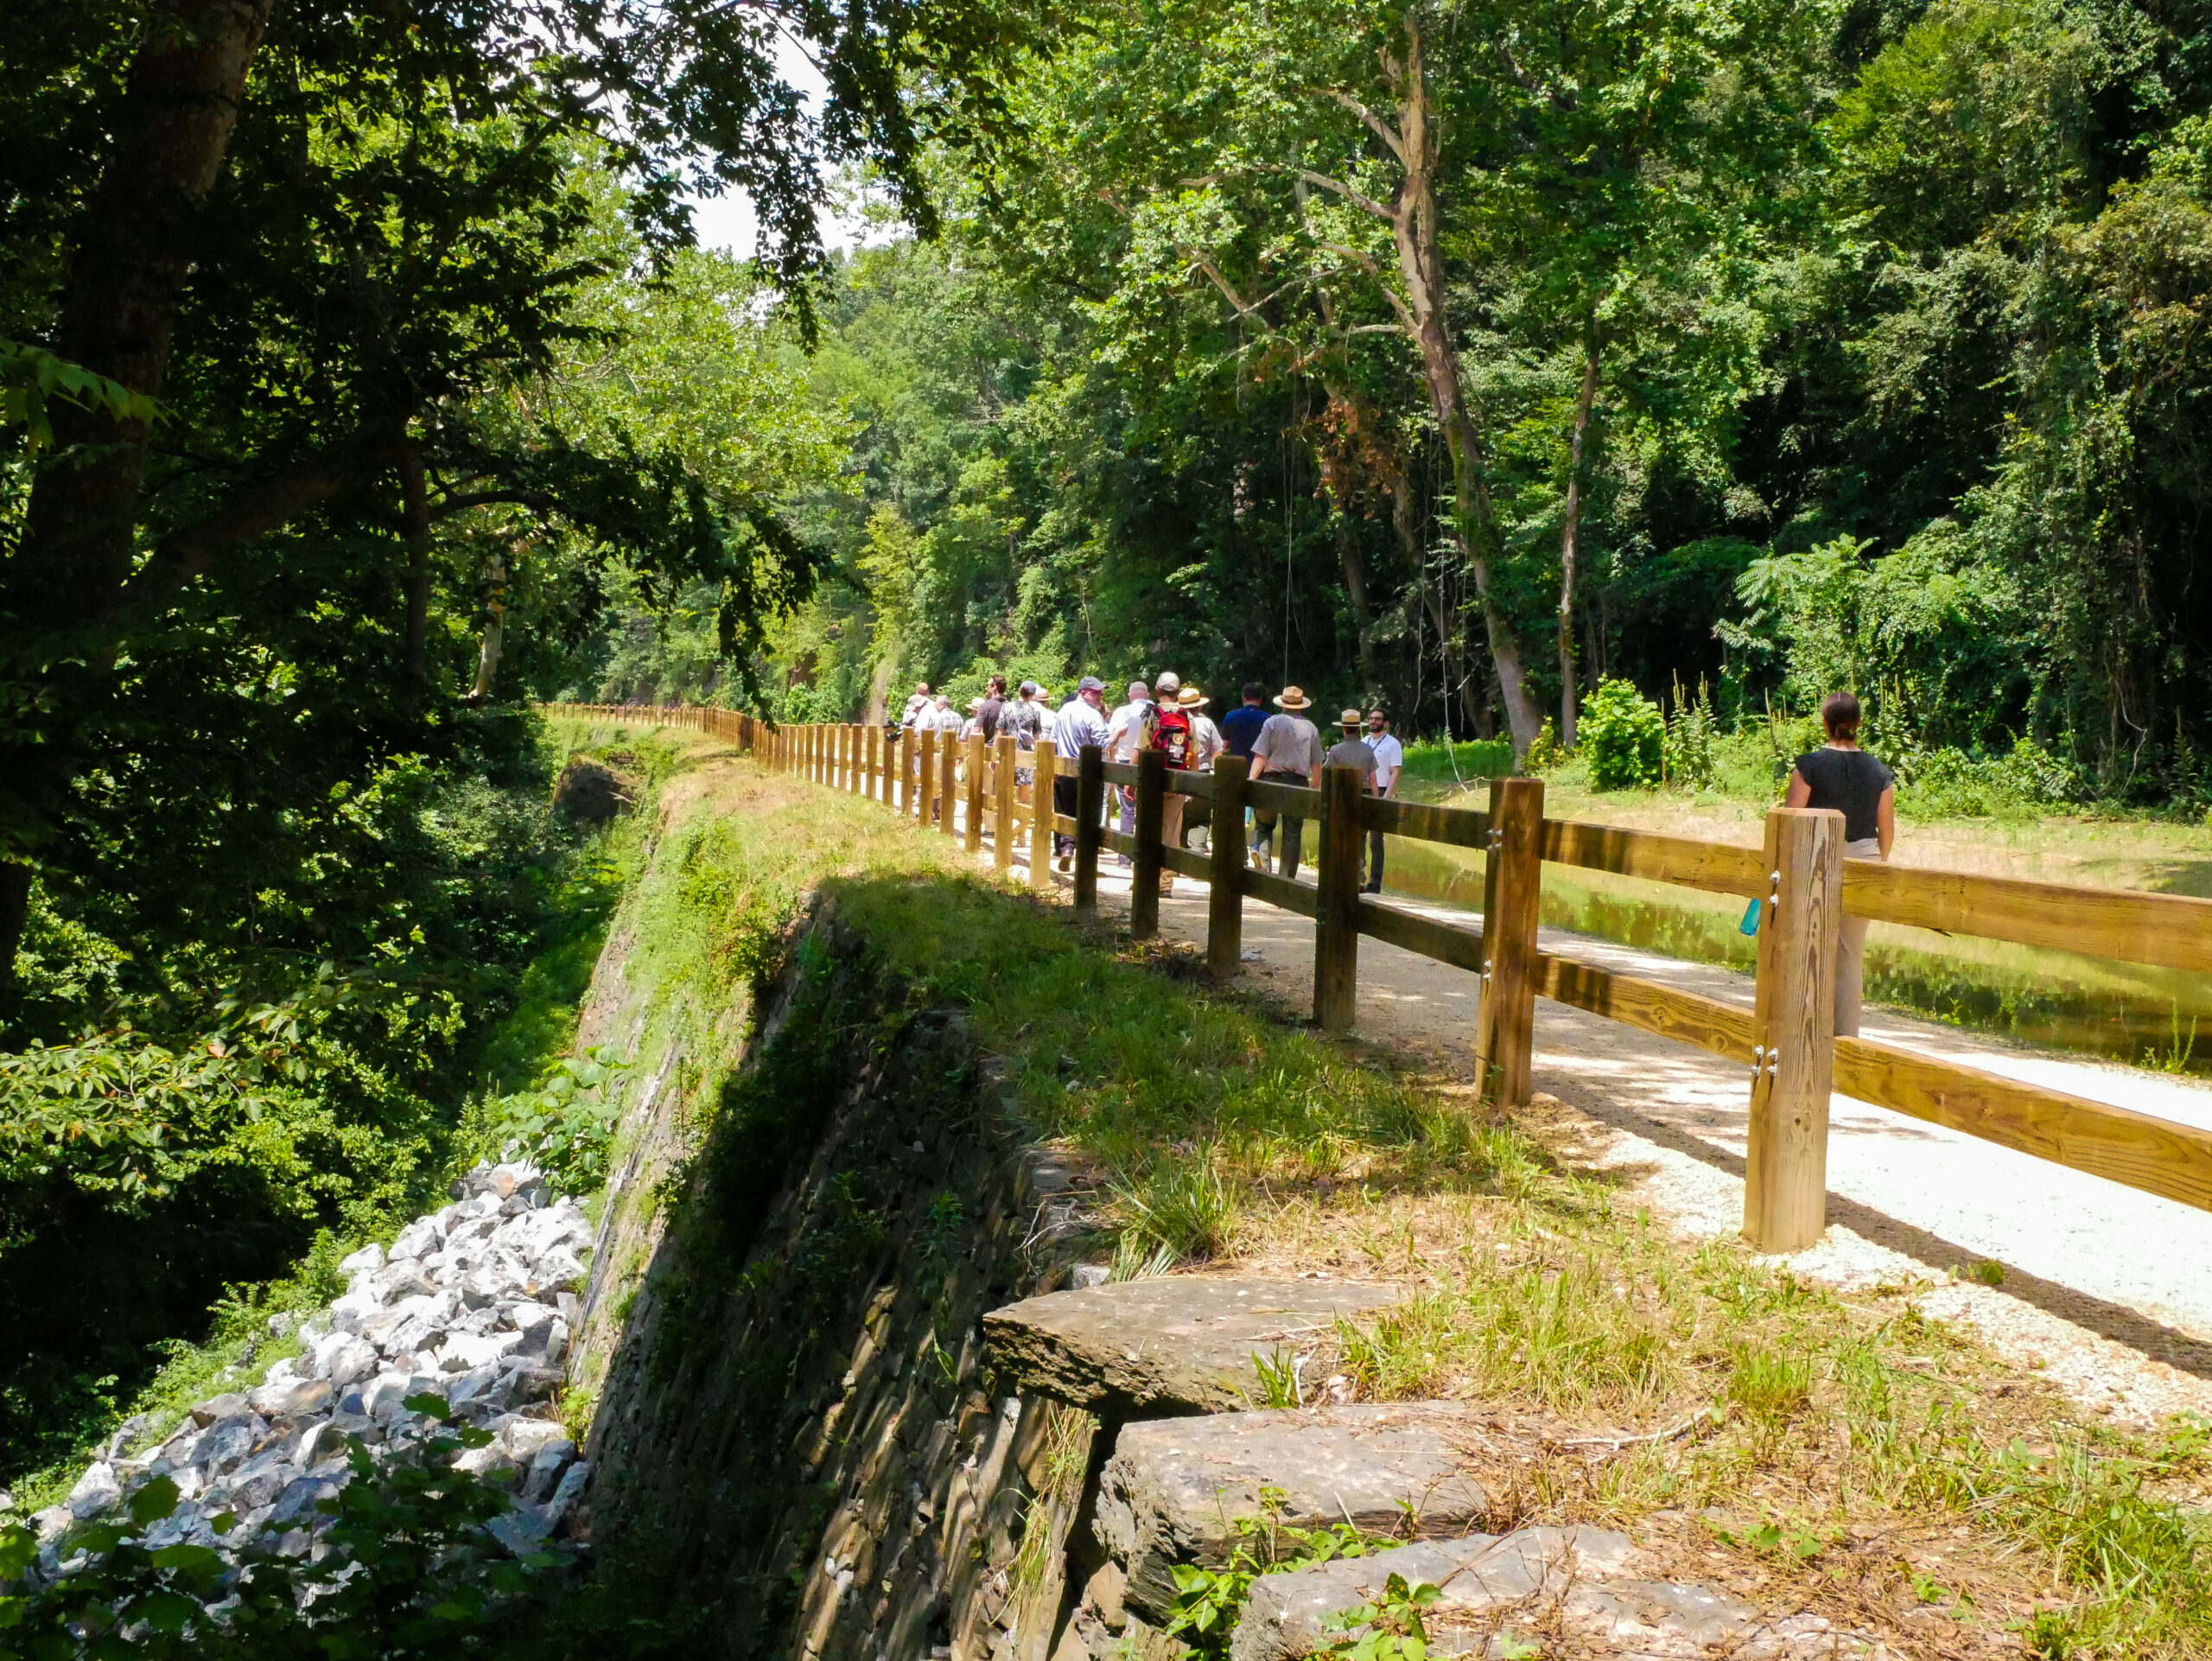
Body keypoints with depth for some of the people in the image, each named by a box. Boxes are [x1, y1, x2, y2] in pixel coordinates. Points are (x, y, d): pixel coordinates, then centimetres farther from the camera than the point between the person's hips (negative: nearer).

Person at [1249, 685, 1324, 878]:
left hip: (1271, 780, -1)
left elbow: (1260, 757, -7)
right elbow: (1316, 765, 8)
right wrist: (1314, 790, 17)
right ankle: (1287, 878, 6)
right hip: (1298, 783, 1)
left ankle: (1259, 849, -15)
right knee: (1292, 833, 7)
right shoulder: (1310, 728, 6)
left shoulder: (1273, 722, -1)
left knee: (1263, 824, 15)